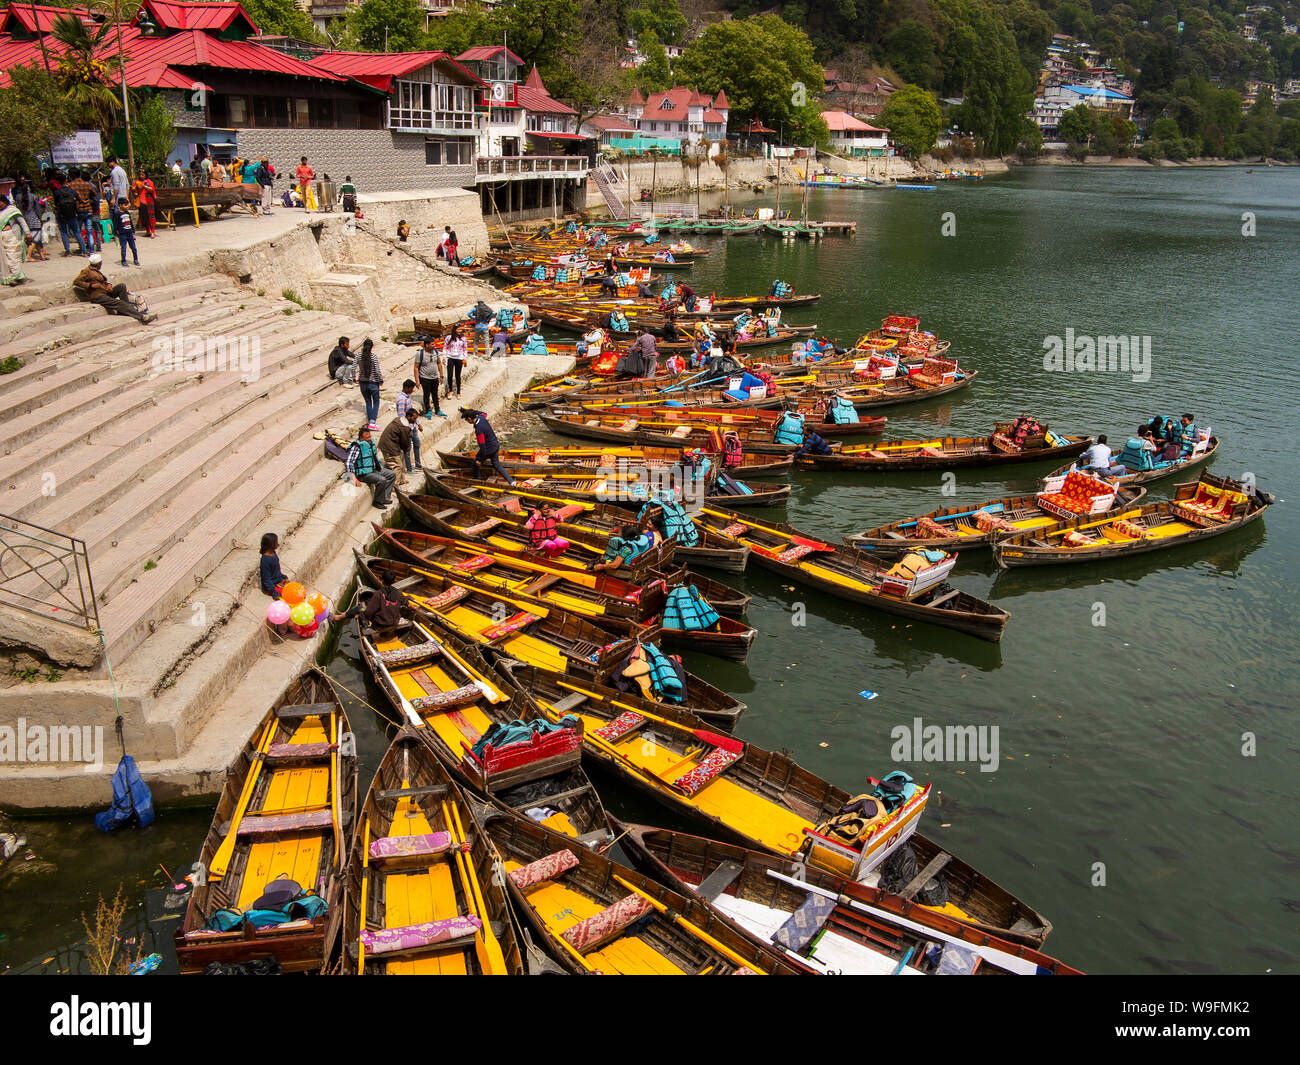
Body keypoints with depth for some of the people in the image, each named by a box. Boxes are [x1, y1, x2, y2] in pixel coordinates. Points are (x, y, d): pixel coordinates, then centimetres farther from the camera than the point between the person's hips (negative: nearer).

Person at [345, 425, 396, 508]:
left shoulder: (370, 443, 6)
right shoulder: (357, 447, -21)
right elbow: (349, 463, -26)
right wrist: (355, 479, -32)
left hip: (374, 470, 10)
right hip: (364, 474, -10)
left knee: (392, 475, 6)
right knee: (382, 480, -27)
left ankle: (385, 498, 4)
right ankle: (377, 501, -9)